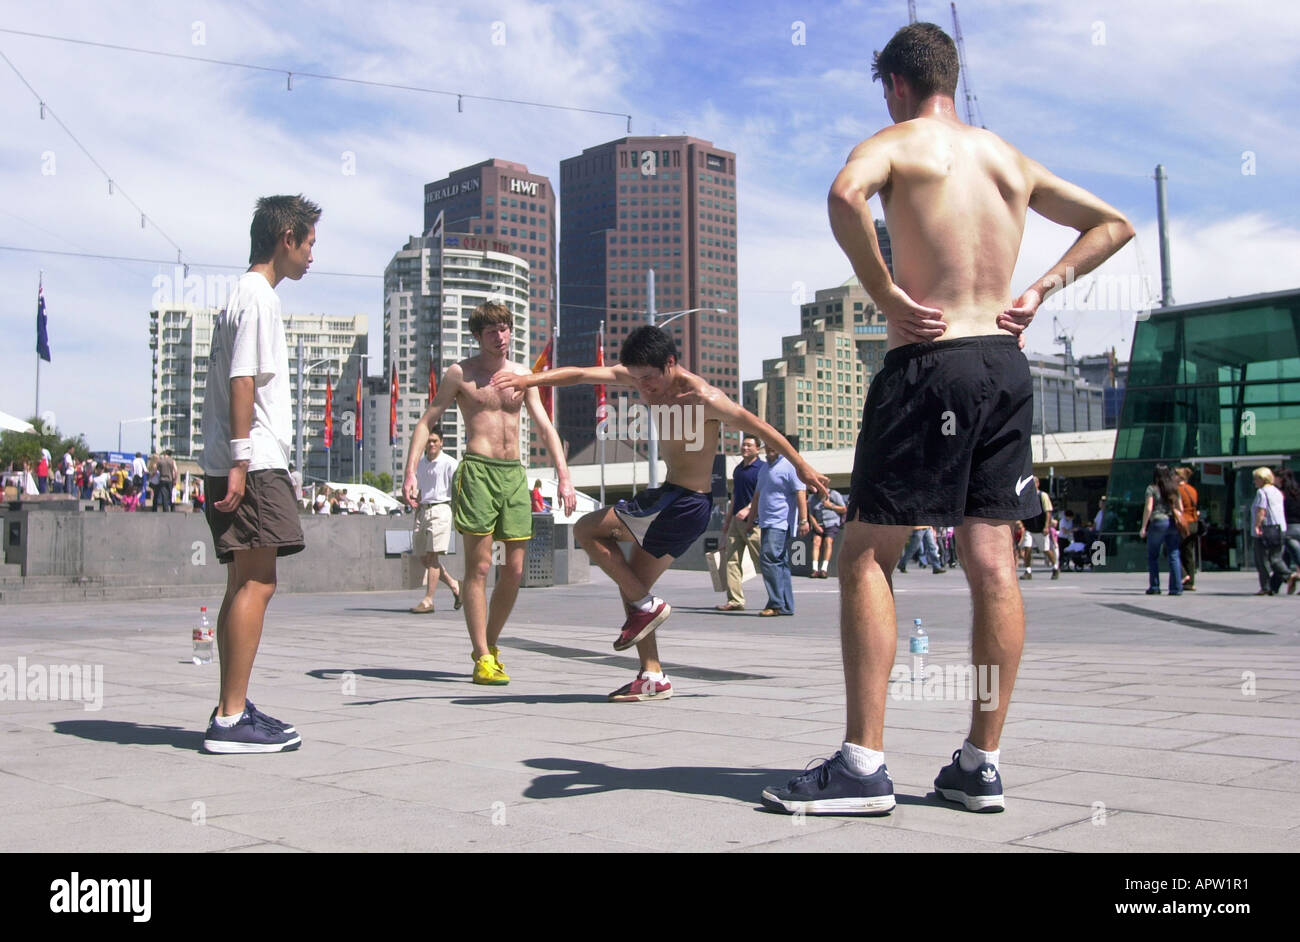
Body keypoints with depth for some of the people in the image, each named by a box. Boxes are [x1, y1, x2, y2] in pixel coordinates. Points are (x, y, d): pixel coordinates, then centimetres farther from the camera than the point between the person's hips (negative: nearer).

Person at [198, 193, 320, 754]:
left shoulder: (246, 295, 23)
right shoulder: (259, 297, -7)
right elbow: (243, 381, -15)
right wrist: (241, 460, -20)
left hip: (247, 466, 10)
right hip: (254, 465, -10)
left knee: (245, 584, 10)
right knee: (256, 583, -12)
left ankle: (233, 710, 14)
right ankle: (231, 719, -12)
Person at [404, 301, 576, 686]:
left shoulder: (522, 375, 15)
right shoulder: (460, 374, 5)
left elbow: (545, 428, 13)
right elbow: (426, 422, 3)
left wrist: (564, 477, 3)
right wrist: (410, 472, -9)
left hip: (515, 473, 4)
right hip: (478, 470, -4)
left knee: (514, 571, 3)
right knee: (479, 567, -7)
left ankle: (491, 645, 20)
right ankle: (482, 657, -3)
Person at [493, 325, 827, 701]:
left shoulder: (702, 397, -18)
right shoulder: (642, 376, 3)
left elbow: (757, 425, -11)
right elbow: (581, 374, 0)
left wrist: (801, 465, -4)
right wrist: (528, 379, -9)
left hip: (685, 504, -9)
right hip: (672, 501, 9)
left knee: (587, 529, -8)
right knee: (632, 583, 12)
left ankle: (646, 605, -1)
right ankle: (653, 677, 15)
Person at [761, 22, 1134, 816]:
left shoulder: (898, 142, 0)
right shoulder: (1011, 158, 18)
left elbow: (846, 193, -25)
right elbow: (1114, 225, 25)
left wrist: (886, 295, -15)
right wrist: (1040, 291, 15)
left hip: (930, 363, -6)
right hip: (1007, 363, 6)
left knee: (867, 555, -2)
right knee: (992, 562, 5)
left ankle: (864, 764, -5)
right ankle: (982, 764, 10)